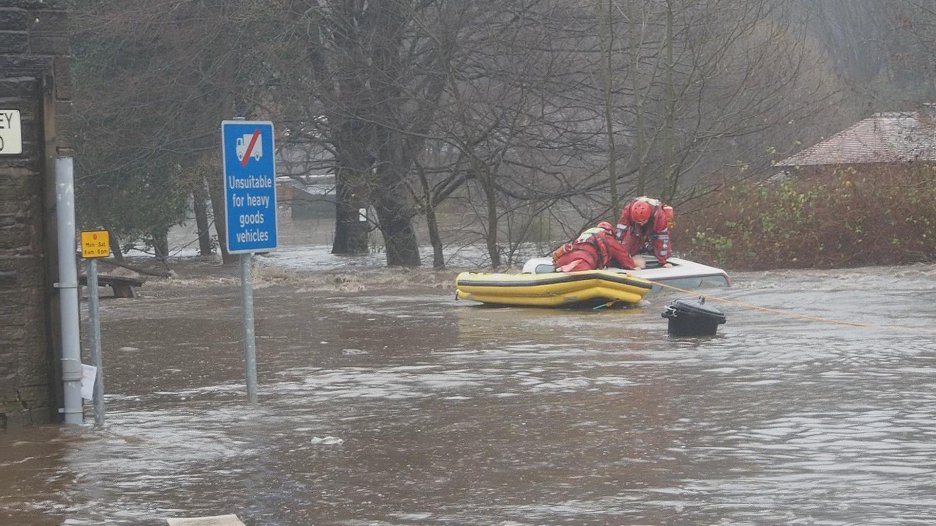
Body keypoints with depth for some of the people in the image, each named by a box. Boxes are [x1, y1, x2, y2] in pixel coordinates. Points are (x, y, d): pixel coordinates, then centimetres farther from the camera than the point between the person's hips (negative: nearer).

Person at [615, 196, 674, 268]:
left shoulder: (659, 214, -40)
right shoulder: (628, 209, -37)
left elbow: (662, 239, -33)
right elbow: (620, 231, -31)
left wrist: (663, 262, -30)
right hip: (636, 233, 2)